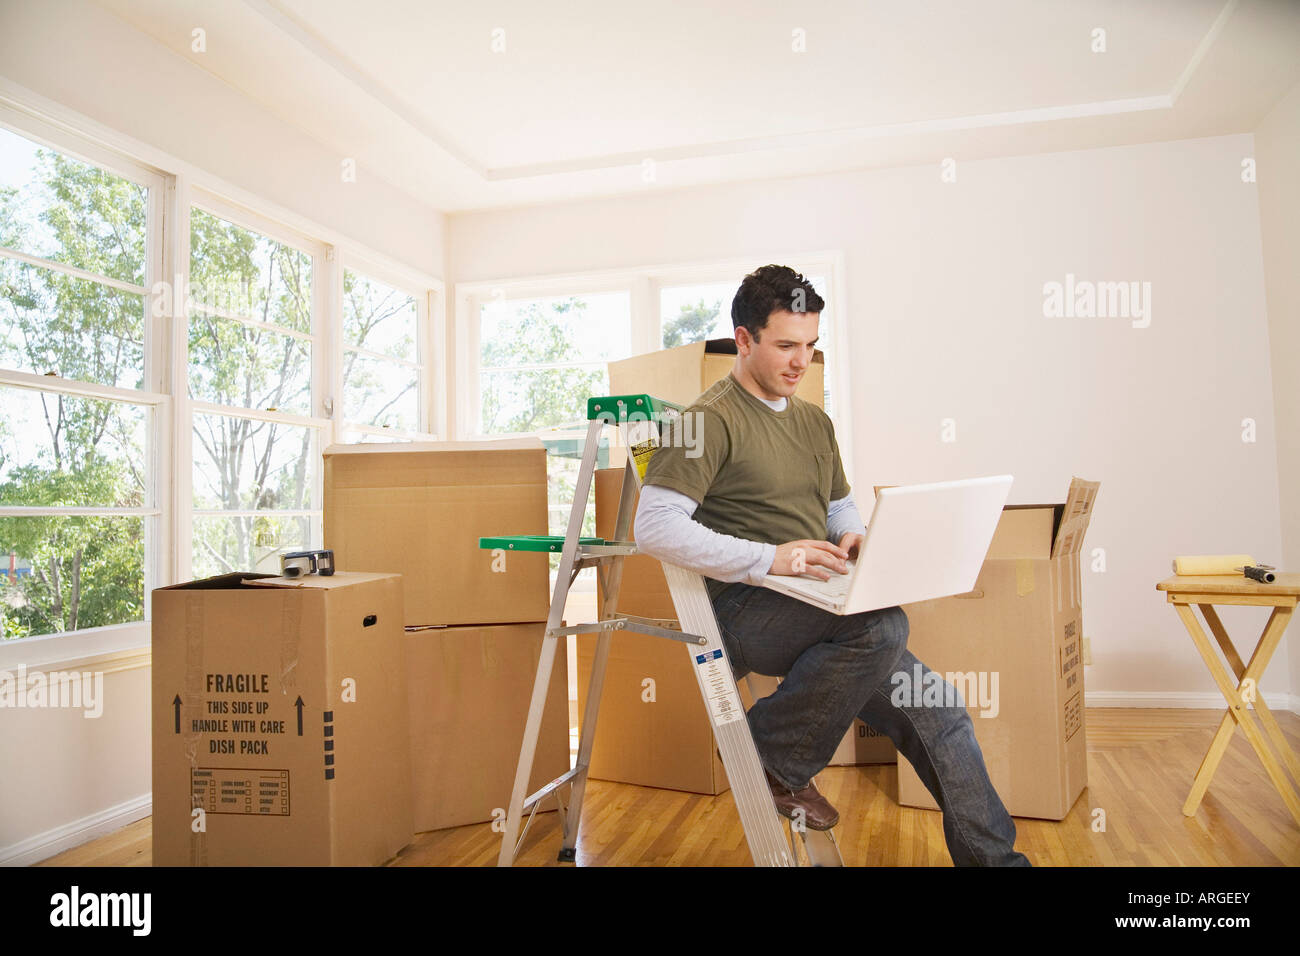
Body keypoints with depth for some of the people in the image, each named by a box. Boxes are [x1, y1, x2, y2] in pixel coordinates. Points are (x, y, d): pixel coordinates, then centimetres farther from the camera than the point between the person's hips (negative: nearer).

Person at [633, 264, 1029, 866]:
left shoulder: (814, 421, 19)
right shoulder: (711, 419, -8)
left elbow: (840, 505, 29)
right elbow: (654, 527, -19)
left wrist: (853, 536, 3)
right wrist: (769, 558, -25)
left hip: (820, 608, 8)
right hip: (744, 607, -7)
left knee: (939, 713, -2)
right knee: (881, 625, -31)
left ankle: (994, 856, 17)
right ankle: (772, 756, -9)